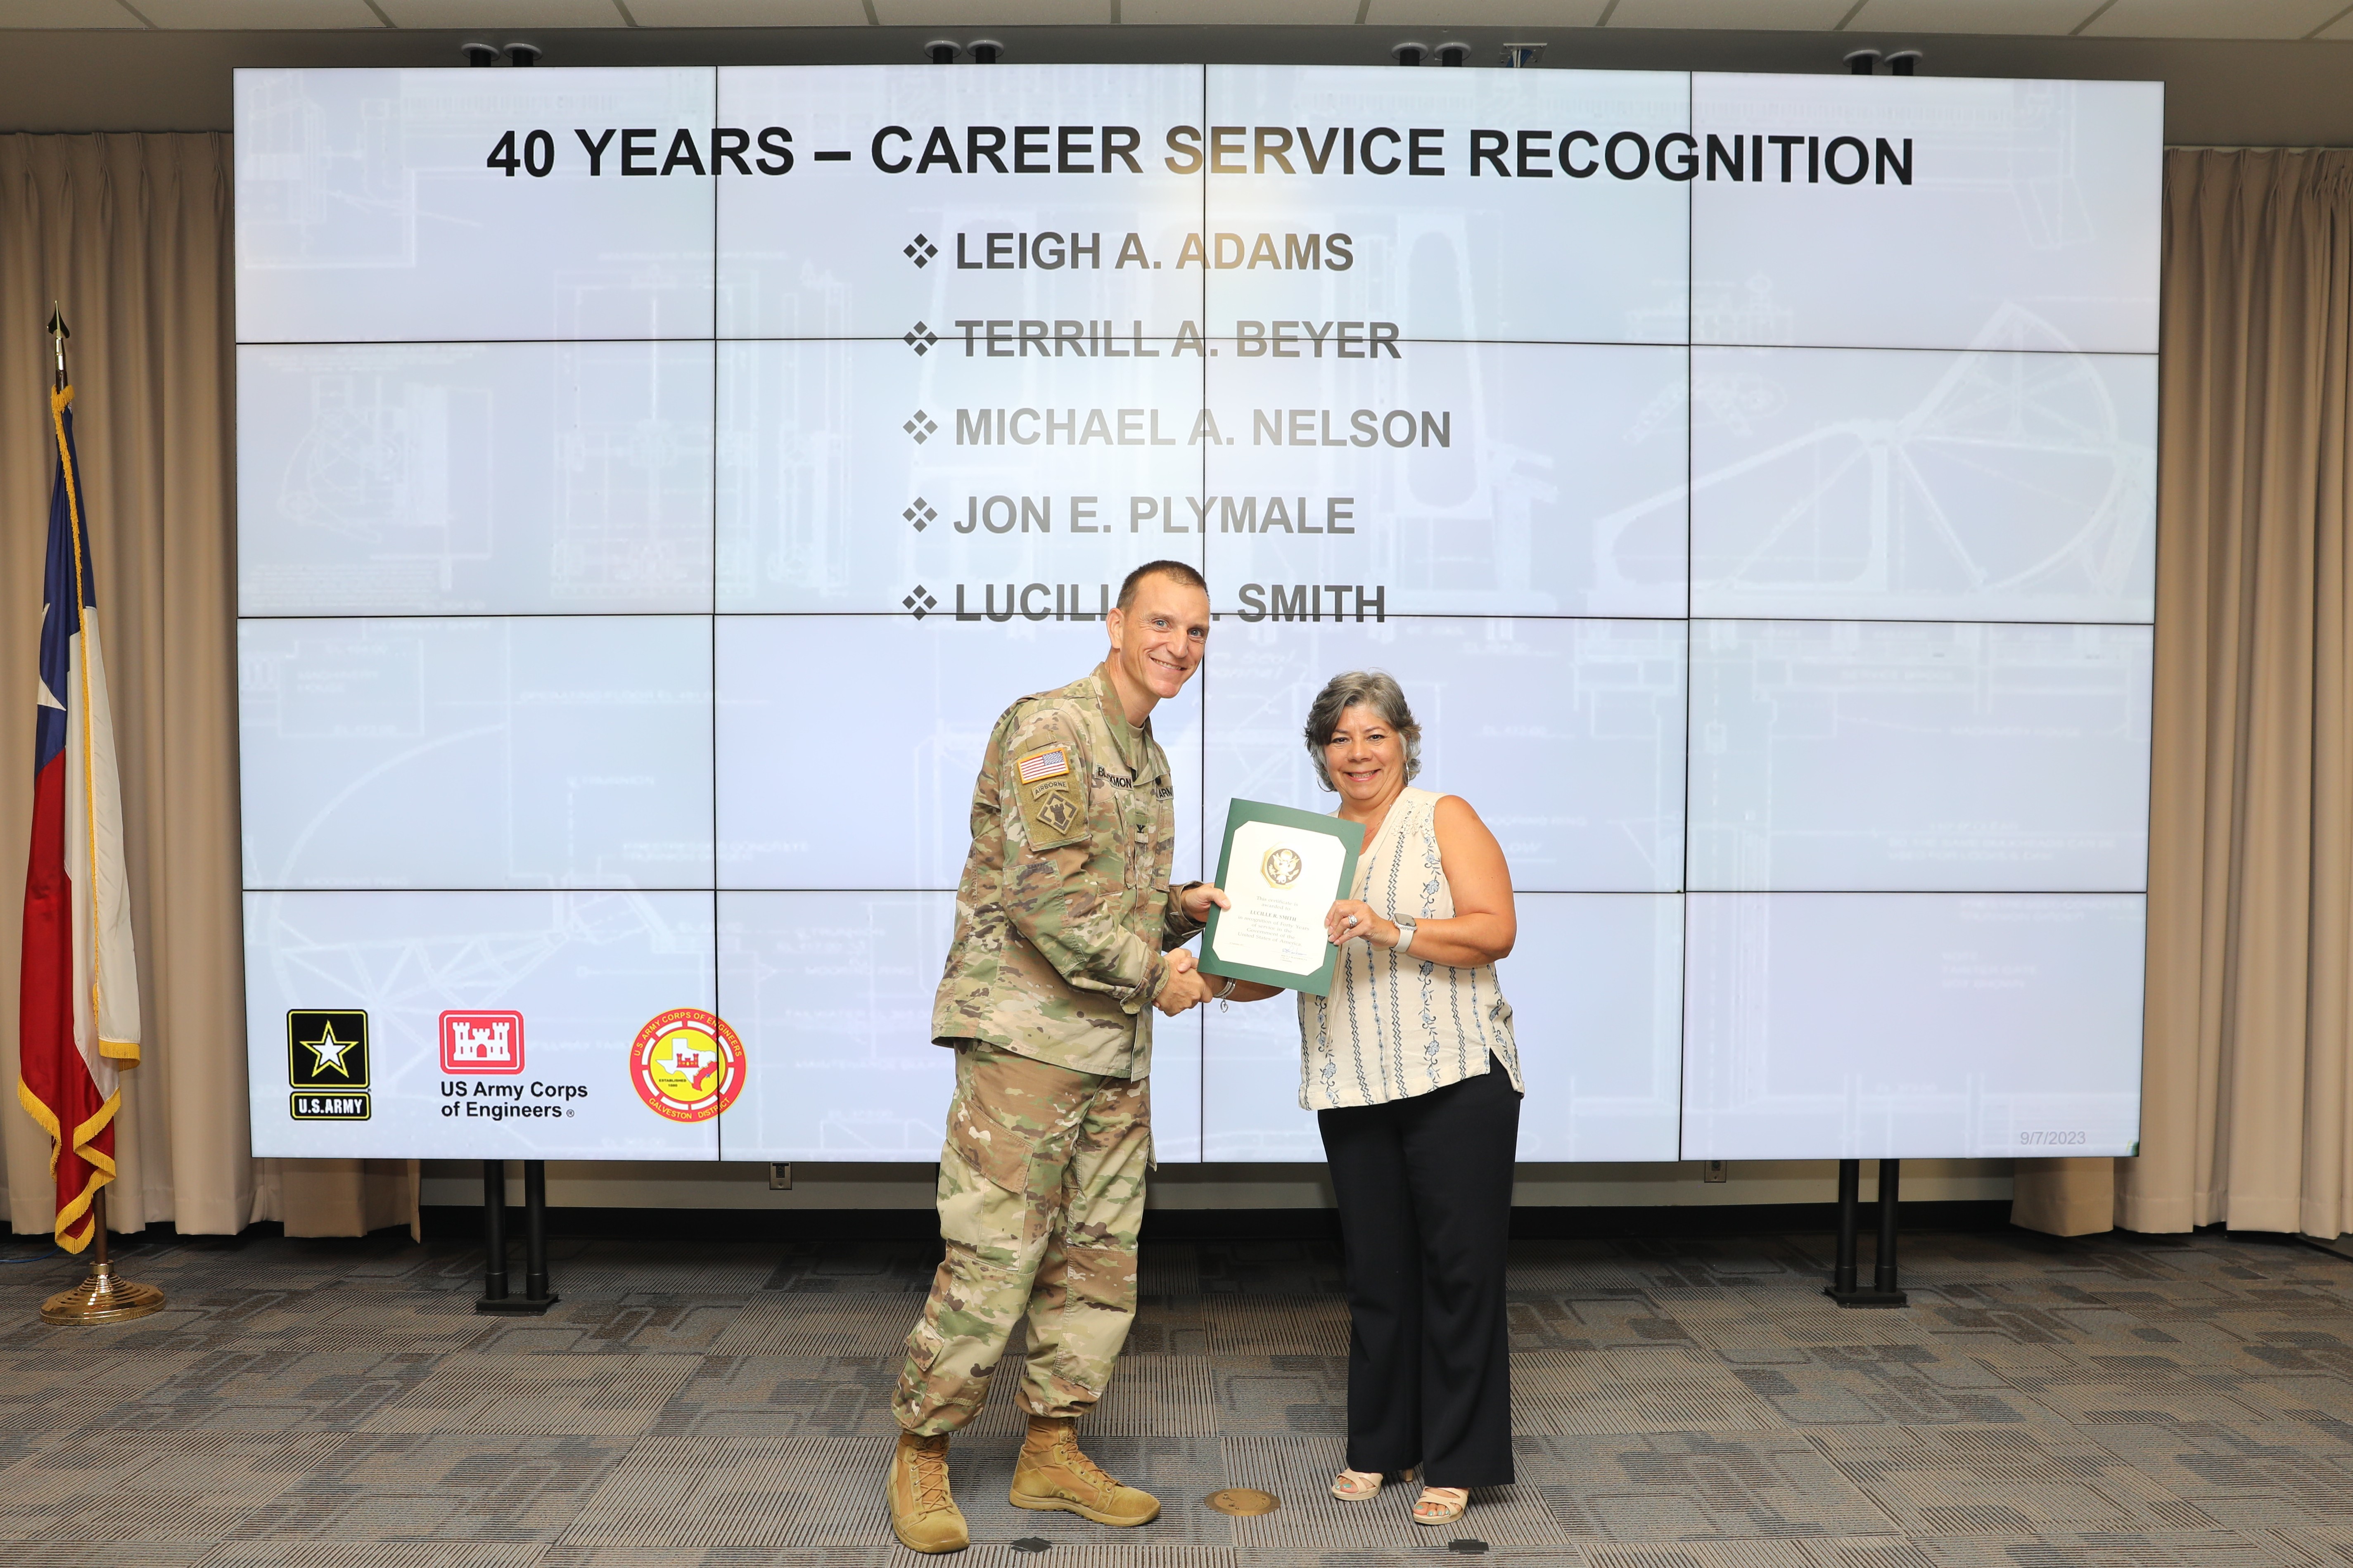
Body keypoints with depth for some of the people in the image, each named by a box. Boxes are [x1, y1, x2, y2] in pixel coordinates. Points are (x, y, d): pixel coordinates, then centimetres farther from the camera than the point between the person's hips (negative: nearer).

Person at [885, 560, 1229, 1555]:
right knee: (992, 1258, -5)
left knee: (1099, 1258, 12)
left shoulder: (1150, 763, 18)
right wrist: (1153, 971, -15)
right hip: (1026, 1035, -9)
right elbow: (1046, 891, -21)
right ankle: (920, 1457, 12)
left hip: (1115, 1047, 9)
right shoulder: (1050, 727, -11)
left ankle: (1052, 1451, 24)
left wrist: (1182, 909, 6)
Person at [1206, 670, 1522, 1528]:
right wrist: (1215, 977, -4)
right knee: (1374, 1269, 10)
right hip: (1352, 1089, 4)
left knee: (1459, 1266, 1)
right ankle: (1380, 1444, 24)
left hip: (1456, 1080, -4)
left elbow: (1496, 930, -10)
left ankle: (1457, 1459, 13)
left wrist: (1392, 930, -21)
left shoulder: (1445, 819, 1)